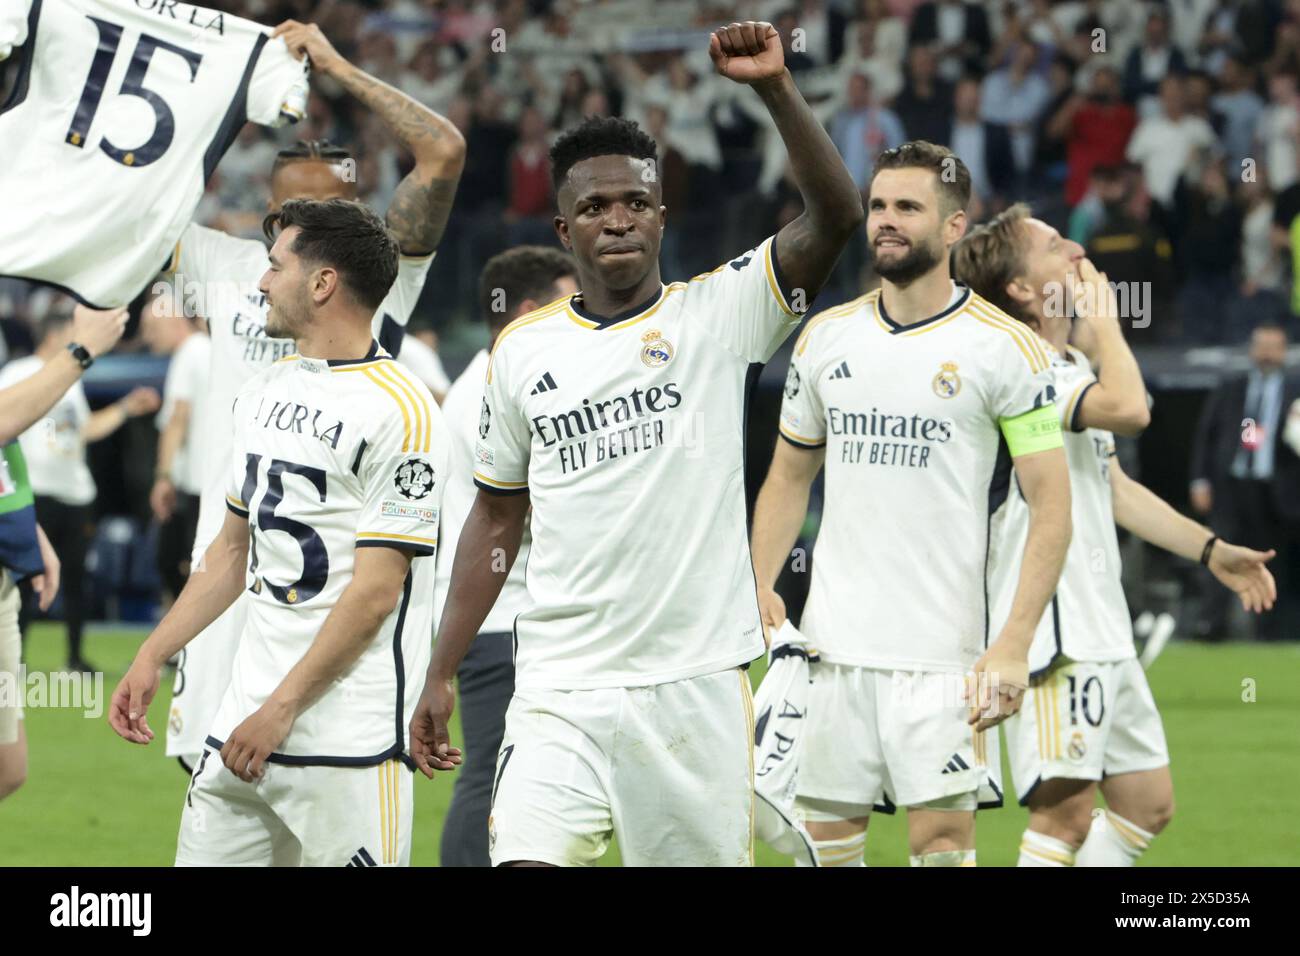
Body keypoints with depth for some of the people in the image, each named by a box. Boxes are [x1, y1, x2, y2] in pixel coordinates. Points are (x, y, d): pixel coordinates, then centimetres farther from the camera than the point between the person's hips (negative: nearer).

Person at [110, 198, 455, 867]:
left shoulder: (398, 410, -12)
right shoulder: (262, 393, 14)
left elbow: (374, 591, -15)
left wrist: (281, 710, -15)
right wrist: (152, 656, 16)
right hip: (244, 722, 7)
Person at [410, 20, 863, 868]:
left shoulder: (716, 315, 1)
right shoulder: (522, 351, 10)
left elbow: (836, 217, -12)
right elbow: (496, 519, 18)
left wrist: (776, 90, -23)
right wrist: (442, 674, 15)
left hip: (696, 682, -1)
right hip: (560, 692, 2)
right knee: (527, 861, -16)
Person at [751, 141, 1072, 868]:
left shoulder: (1003, 348, -5)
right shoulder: (826, 338, 10)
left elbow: (1052, 508, -6)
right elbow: (789, 479, 20)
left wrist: (1014, 643, -14)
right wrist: (760, 589, 4)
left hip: (943, 649, -5)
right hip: (832, 644, 5)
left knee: (943, 836, -7)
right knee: (826, 834, 5)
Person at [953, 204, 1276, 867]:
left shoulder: (1074, 364, 18)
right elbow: (1128, 409, -31)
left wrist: (1211, 552, 24)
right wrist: (1104, 322, -14)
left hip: (1102, 630, 10)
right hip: (1052, 630, -10)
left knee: (1149, 805, 12)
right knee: (1066, 811, -14)